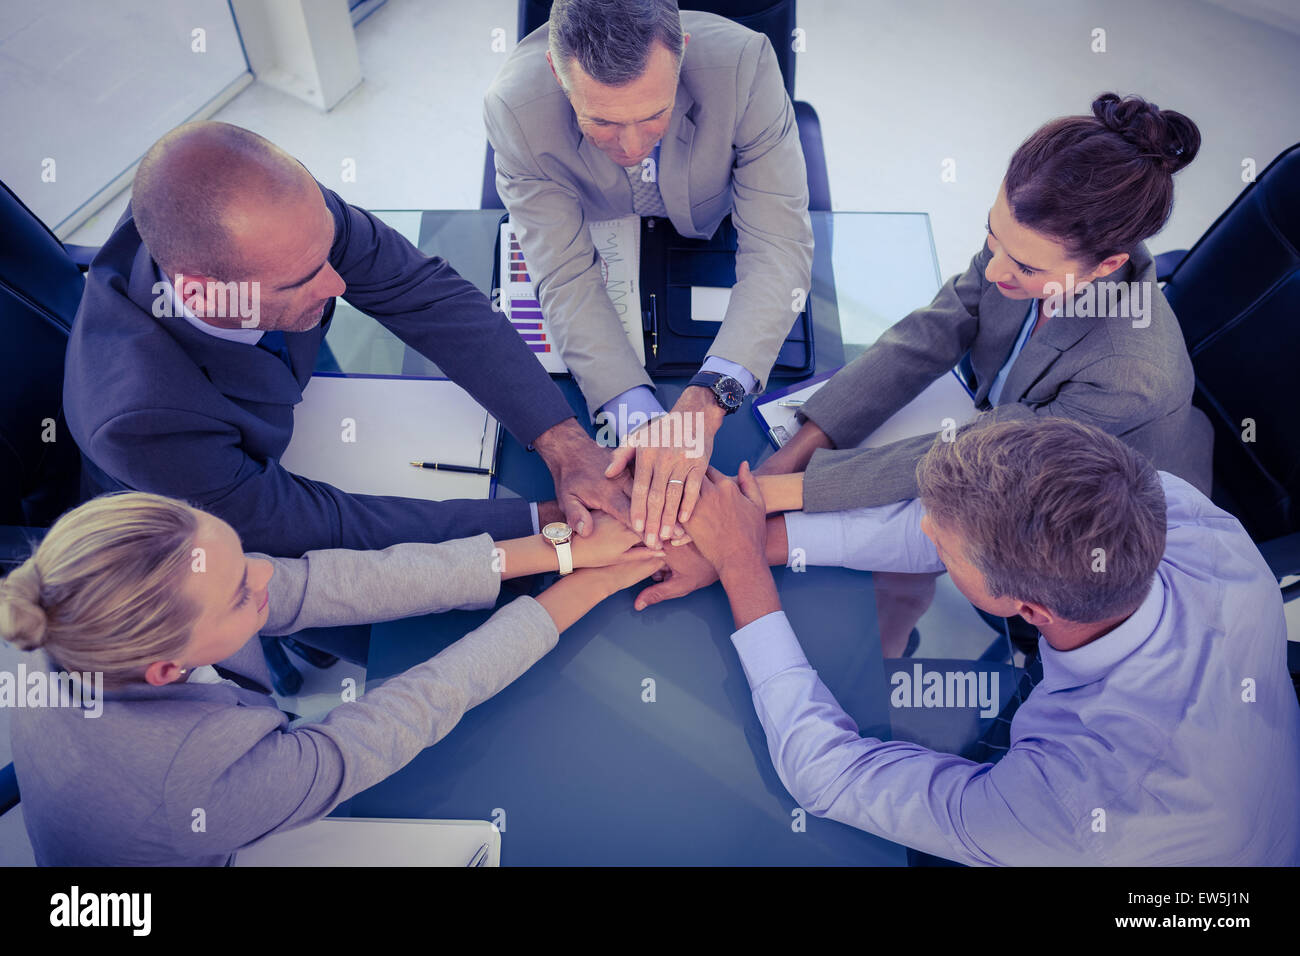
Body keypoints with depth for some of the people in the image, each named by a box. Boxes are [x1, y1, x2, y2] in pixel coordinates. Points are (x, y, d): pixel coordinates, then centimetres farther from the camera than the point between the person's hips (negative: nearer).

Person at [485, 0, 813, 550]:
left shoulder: (743, 64, -38)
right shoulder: (514, 108, -36)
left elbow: (779, 246, -40)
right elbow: (566, 276, -35)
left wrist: (705, 401, -55)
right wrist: (638, 416, -49)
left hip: (711, 230, 1)